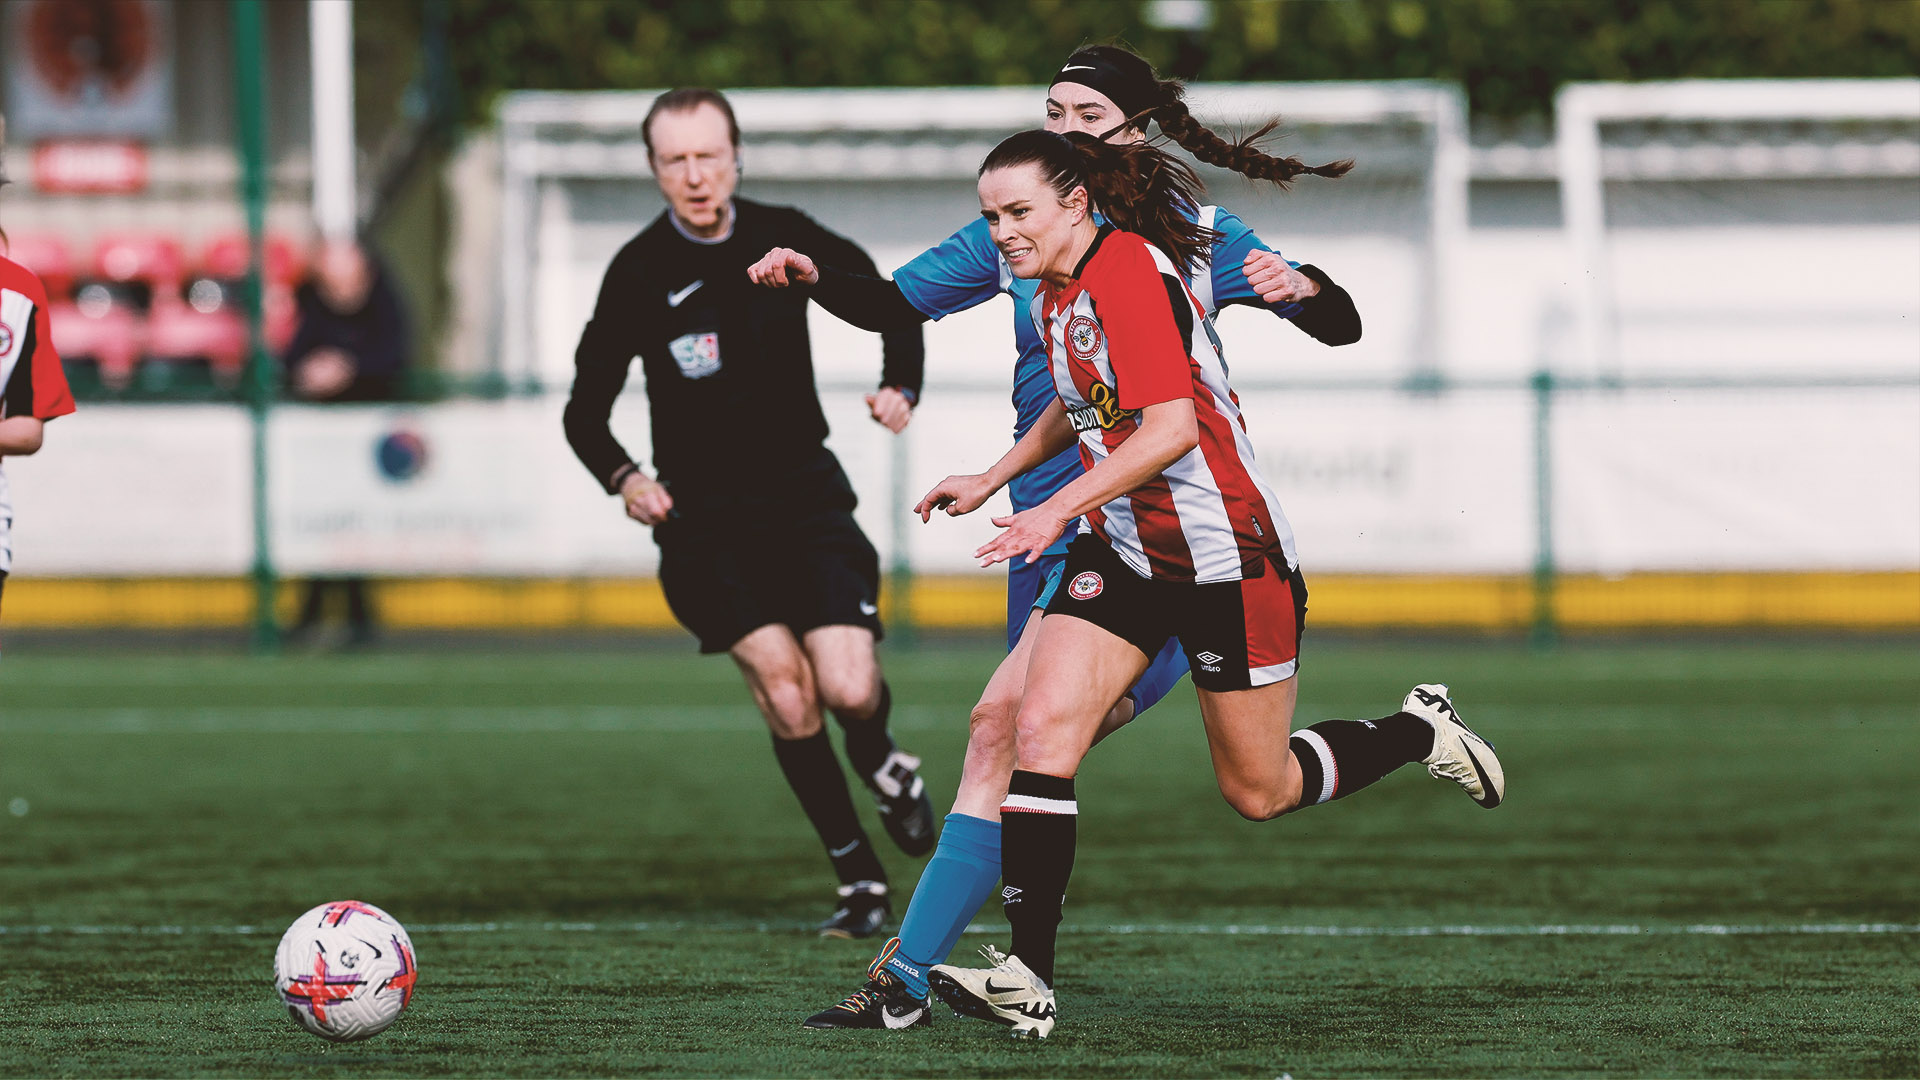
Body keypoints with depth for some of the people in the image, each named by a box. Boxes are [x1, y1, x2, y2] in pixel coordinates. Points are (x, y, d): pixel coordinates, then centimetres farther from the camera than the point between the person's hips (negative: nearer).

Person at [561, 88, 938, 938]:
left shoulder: (785, 240, -1)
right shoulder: (639, 274, -8)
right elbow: (585, 410, -1)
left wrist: (899, 389, -4)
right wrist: (623, 478, -20)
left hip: (803, 494, 1)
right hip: (702, 518, -1)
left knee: (849, 691, -15)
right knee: (782, 683, -20)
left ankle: (879, 759, 23)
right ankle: (858, 878, -5)